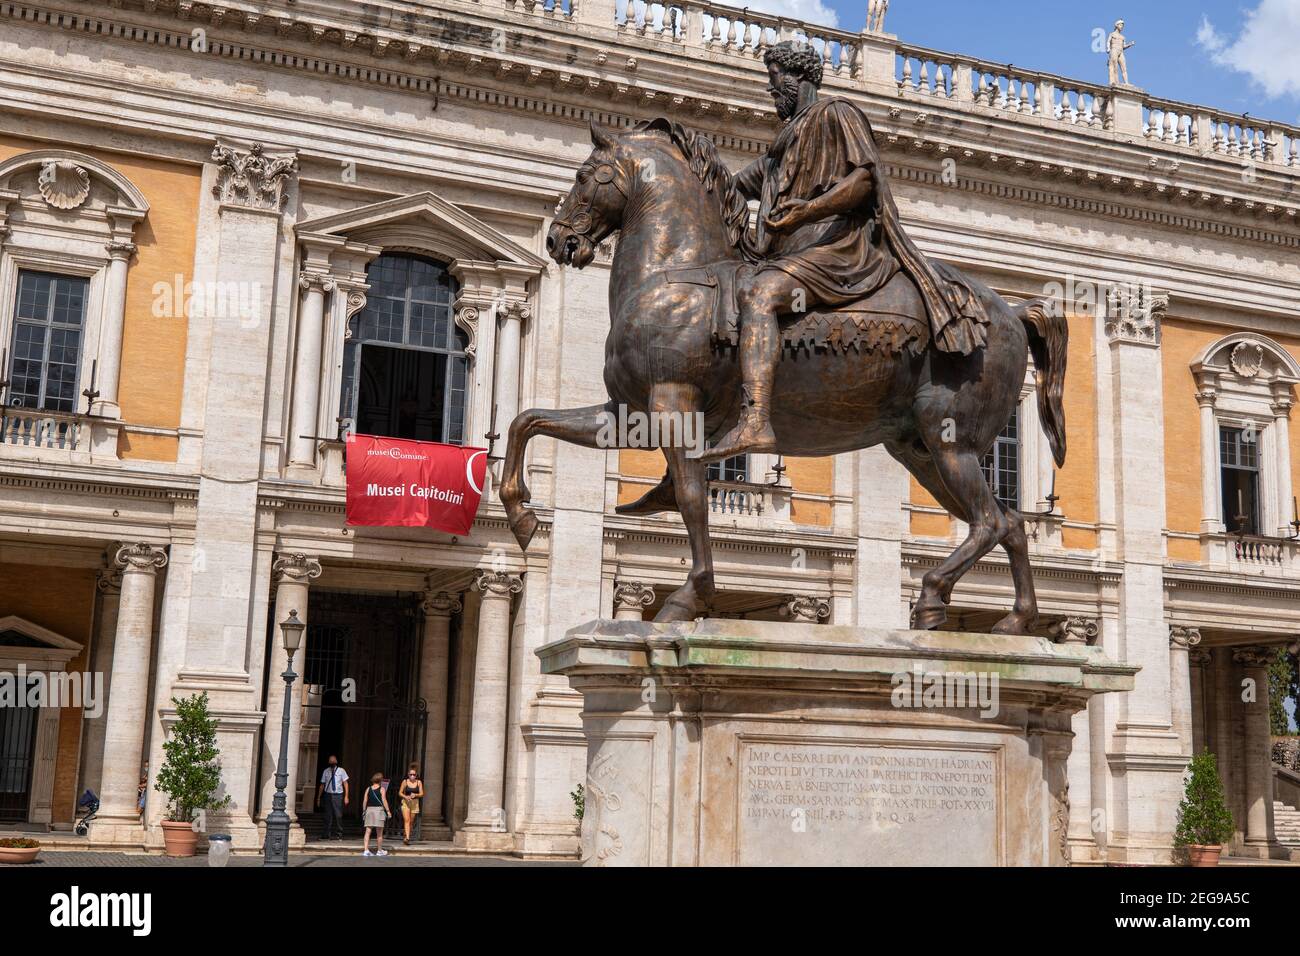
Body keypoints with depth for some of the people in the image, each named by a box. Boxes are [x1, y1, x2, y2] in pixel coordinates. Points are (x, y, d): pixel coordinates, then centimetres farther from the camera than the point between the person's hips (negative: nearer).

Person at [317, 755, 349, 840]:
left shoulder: (341, 771, 2)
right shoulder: (326, 771, 7)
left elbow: (345, 784, 2)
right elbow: (322, 785, 11)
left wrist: (346, 796, -6)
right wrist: (318, 798, 11)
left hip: (338, 795, -2)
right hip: (328, 794, 2)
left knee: (338, 815, -4)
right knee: (328, 815, 3)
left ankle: (340, 834, 5)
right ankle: (327, 834, 12)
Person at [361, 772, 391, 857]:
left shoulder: (368, 789, 6)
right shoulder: (382, 789, -3)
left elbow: (365, 801, 5)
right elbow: (384, 801, -8)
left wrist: (364, 811, 13)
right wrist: (388, 811, -4)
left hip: (369, 809, 3)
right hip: (379, 809, -3)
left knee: (368, 831, 2)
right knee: (379, 833, 7)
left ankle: (366, 850, -6)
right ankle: (380, 851, 16)